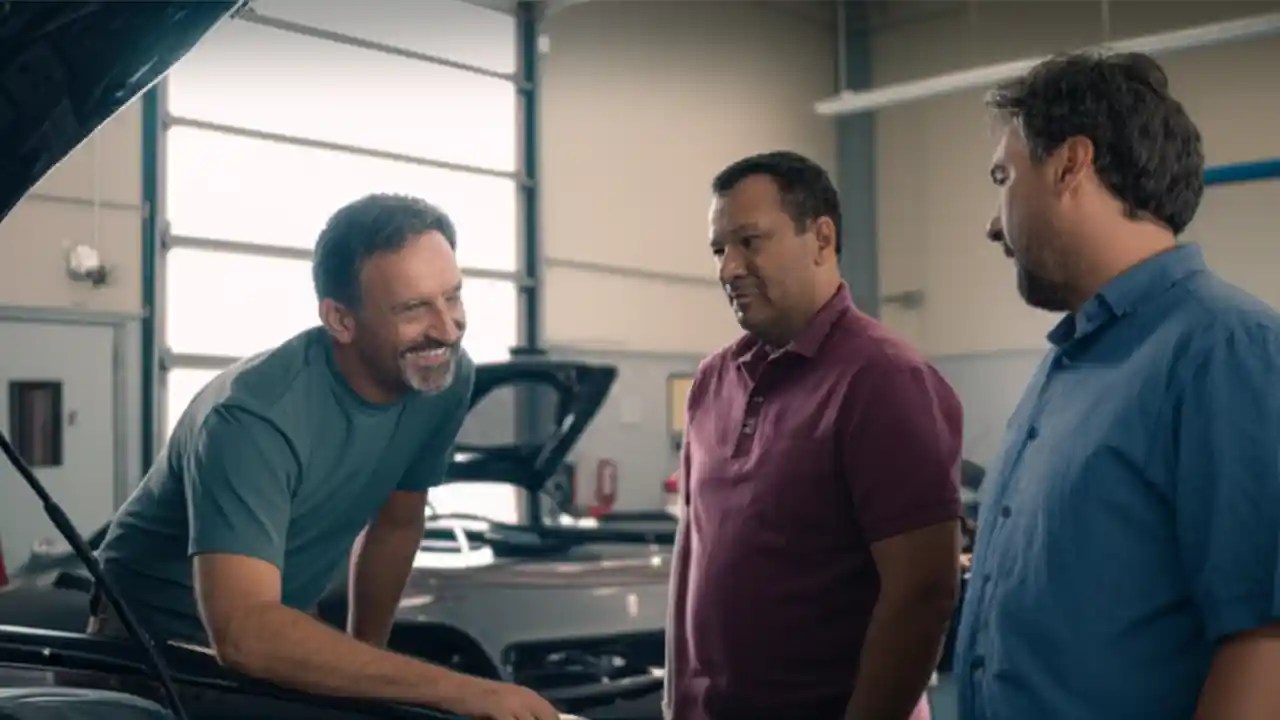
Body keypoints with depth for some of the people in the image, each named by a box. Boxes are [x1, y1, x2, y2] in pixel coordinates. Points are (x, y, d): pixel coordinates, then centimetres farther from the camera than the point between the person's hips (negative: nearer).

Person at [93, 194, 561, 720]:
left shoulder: (448, 379, -14)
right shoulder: (255, 417, -32)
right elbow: (244, 634, -41)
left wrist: (366, 652, 2)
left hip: (279, 628, 5)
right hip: (159, 638, -5)